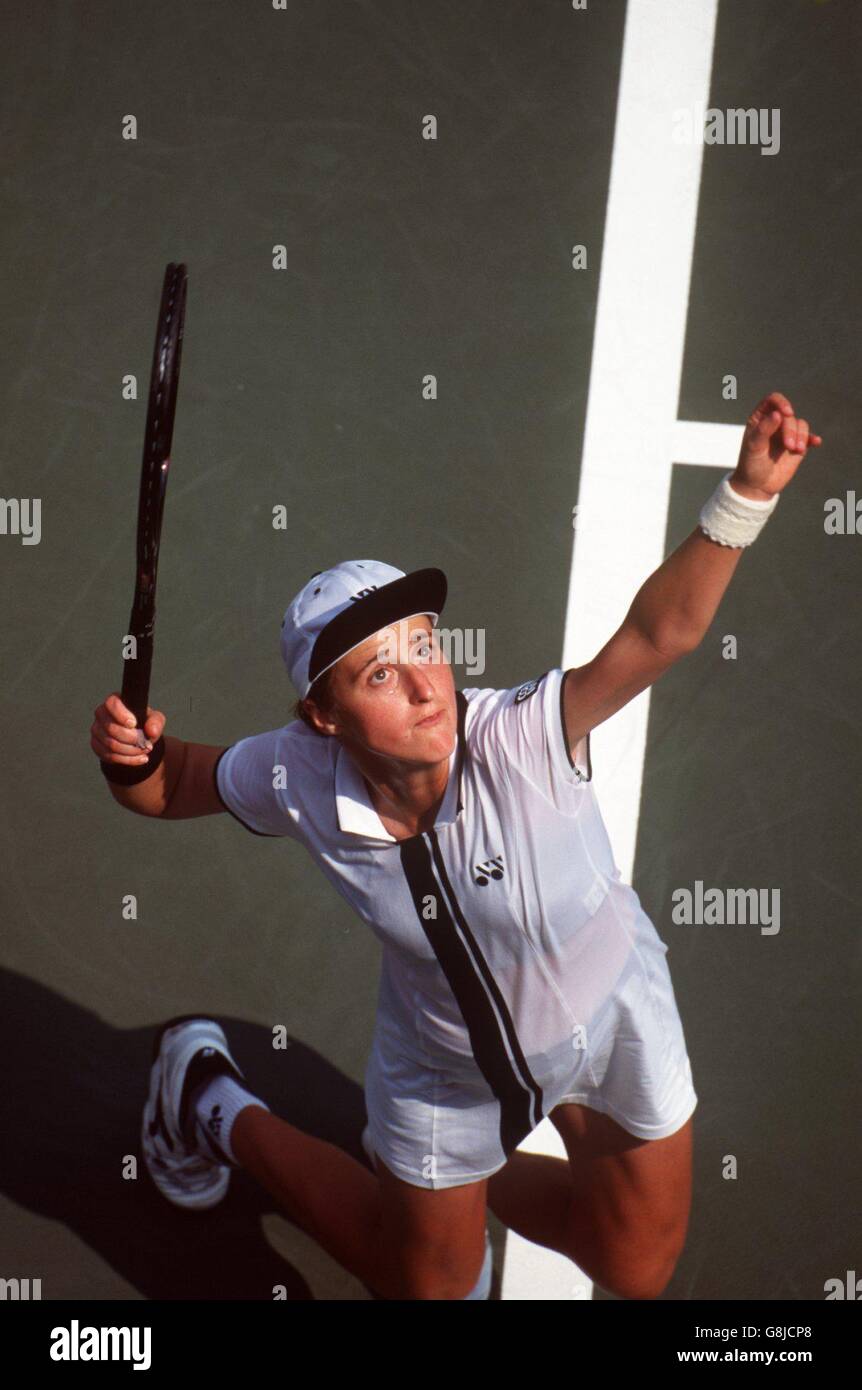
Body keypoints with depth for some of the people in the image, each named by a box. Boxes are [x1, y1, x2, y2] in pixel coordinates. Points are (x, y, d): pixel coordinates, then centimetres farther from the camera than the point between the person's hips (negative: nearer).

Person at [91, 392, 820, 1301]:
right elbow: (174, 784, -8)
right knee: (429, 1285, 24)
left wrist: (745, 494, -67)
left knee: (638, 1275, 18)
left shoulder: (518, 740, -39)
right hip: (447, 1069, 0)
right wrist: (131, 759, -31)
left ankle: (474, 1173, 45)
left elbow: (658, 633, -53)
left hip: (611, 1021, 0)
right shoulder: (297, 779, -28)